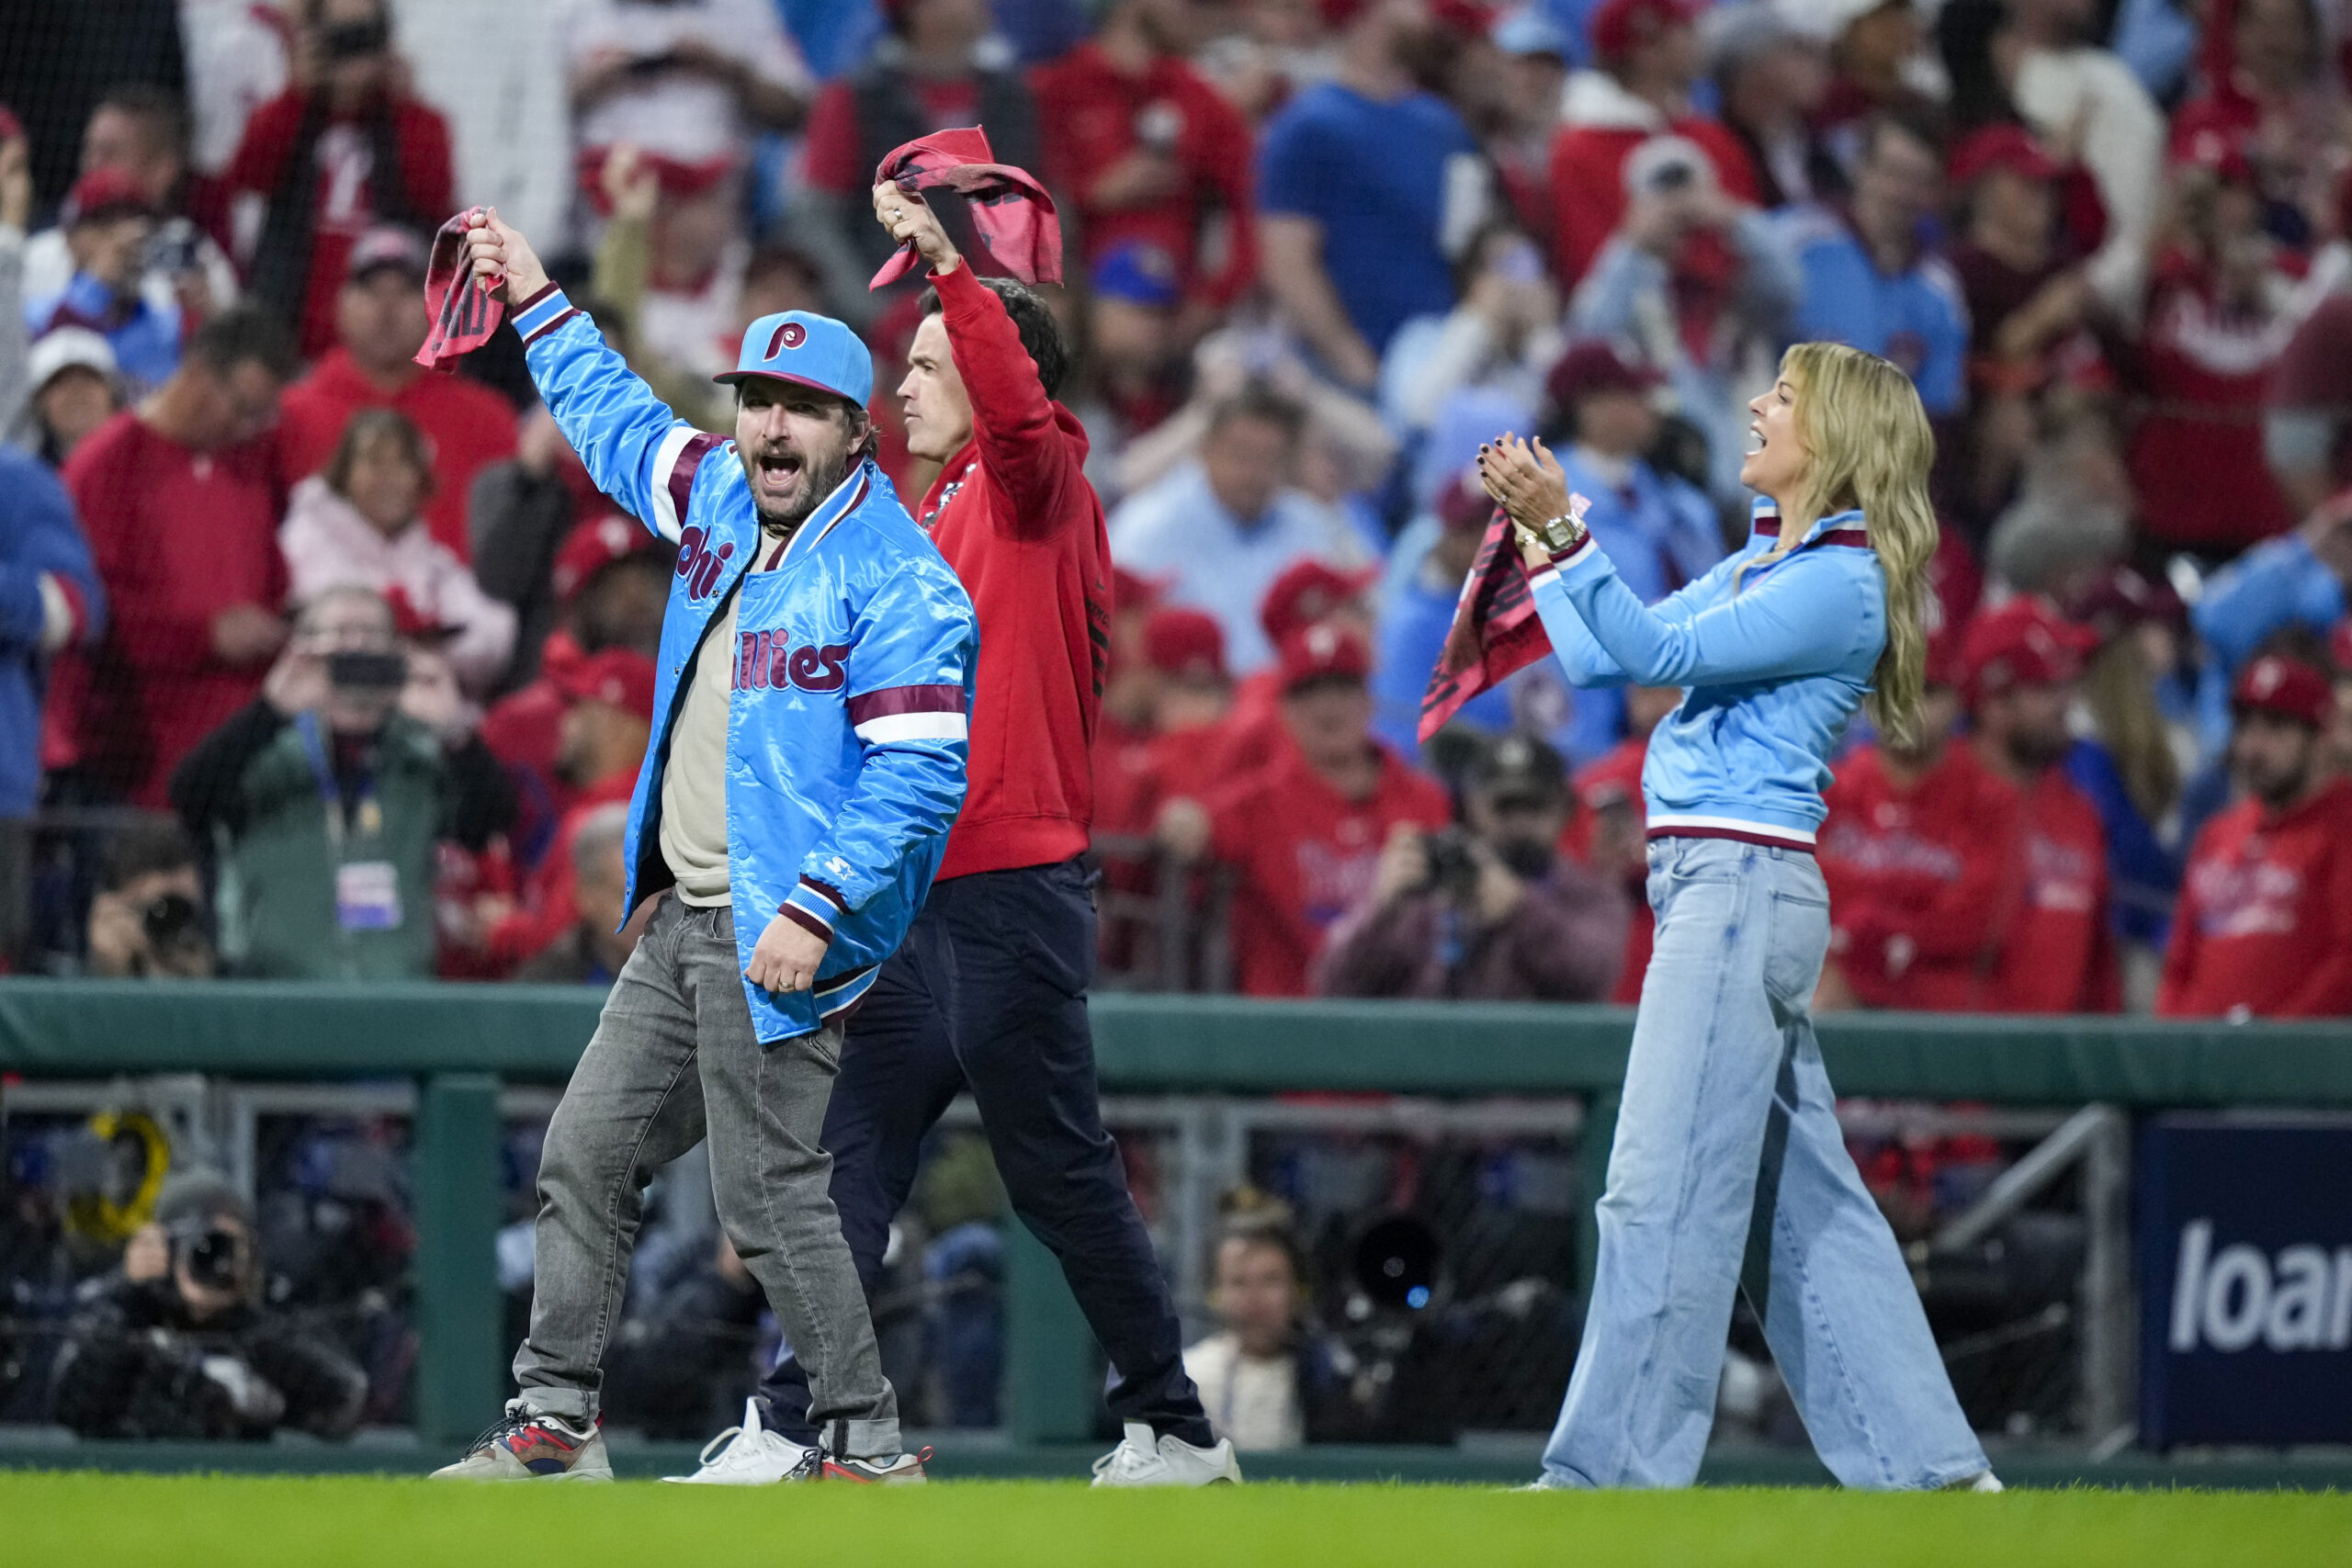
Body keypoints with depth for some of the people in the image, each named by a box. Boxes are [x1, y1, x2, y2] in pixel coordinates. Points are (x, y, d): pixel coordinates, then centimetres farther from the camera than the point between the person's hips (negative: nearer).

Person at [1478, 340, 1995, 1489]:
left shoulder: (1841, 586, -10)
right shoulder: (1759, 567, 20)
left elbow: (1660, 651, -16)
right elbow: (1606, 658, 23)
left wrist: (1560, 527, -21)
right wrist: (1534, 531, 20)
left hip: (1743, 887, -10)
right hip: (1715, 890, 10)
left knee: (1663, 1189, -9)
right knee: (1801, 1200, 10)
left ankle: (1612, 1471, -9)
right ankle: (1926, 1462, 11)